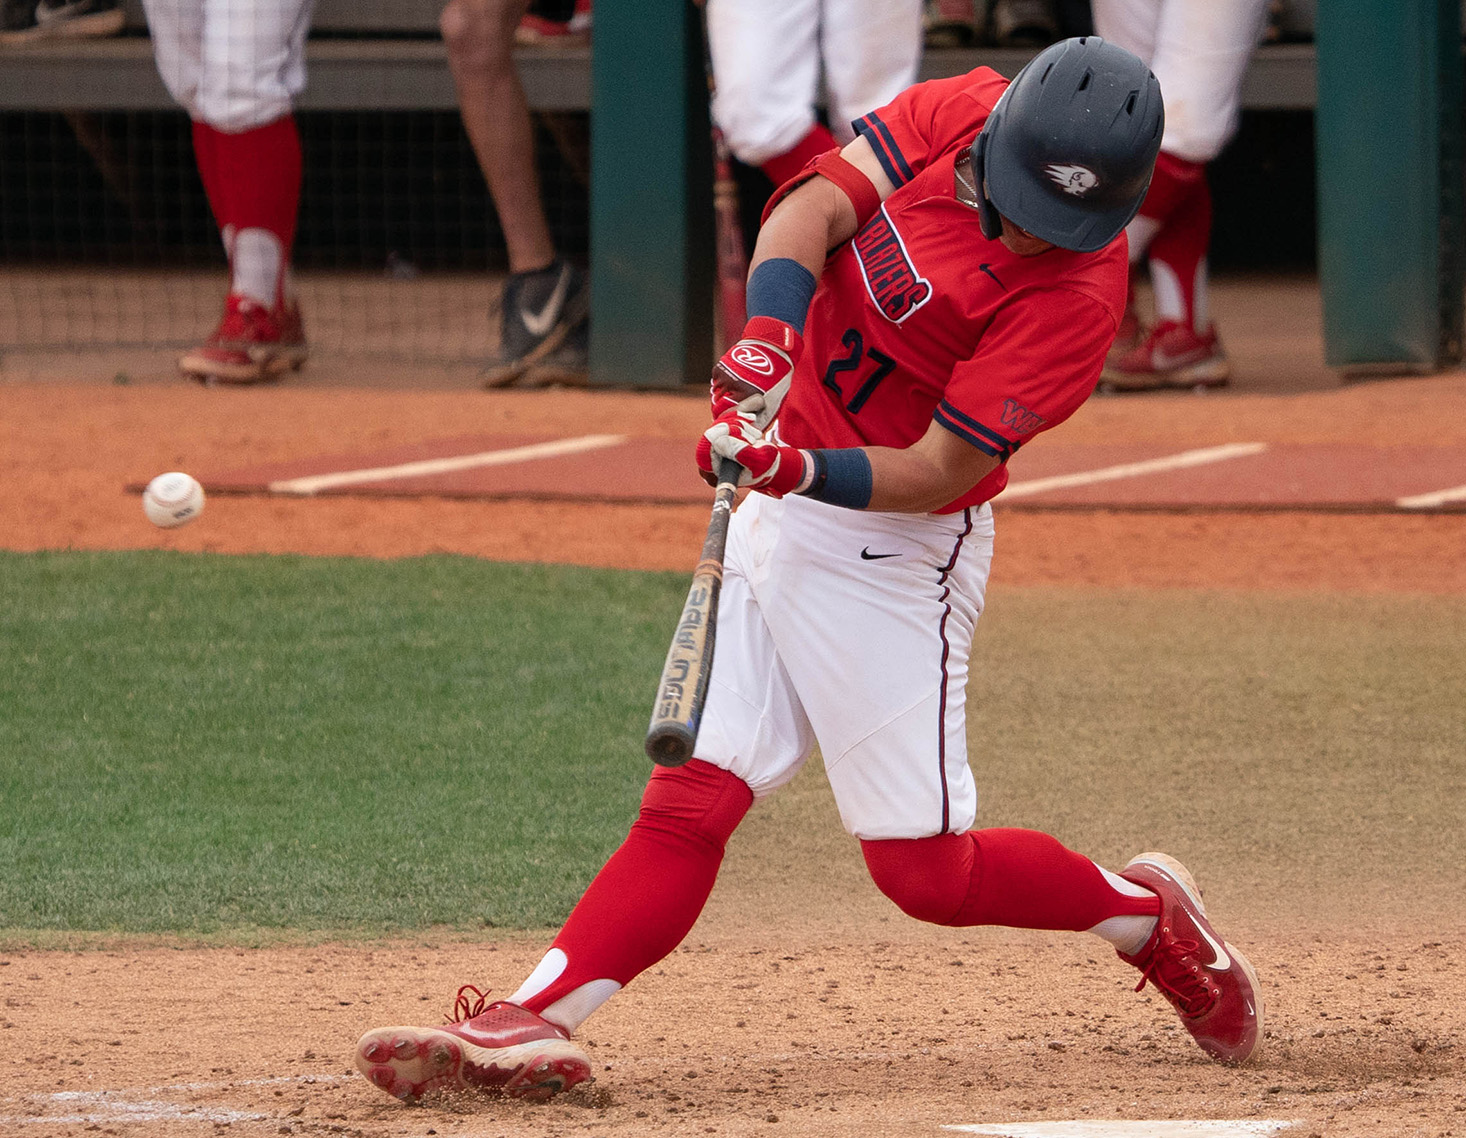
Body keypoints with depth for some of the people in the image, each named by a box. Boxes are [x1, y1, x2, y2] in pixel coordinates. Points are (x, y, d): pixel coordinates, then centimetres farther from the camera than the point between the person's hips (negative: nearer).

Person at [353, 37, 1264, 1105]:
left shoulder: (1080, 289, -22)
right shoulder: (957, 109, -6)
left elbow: (938, 472, -23)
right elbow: (814, 206, -14)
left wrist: (805, 471, -39)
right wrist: (771, 333, -32)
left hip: (892, 543, -6)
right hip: (783, 509, 6)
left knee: (926, 871, -2)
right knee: (690, 797, -1)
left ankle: (1143, 912, 21)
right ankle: (533, 1022, -9)